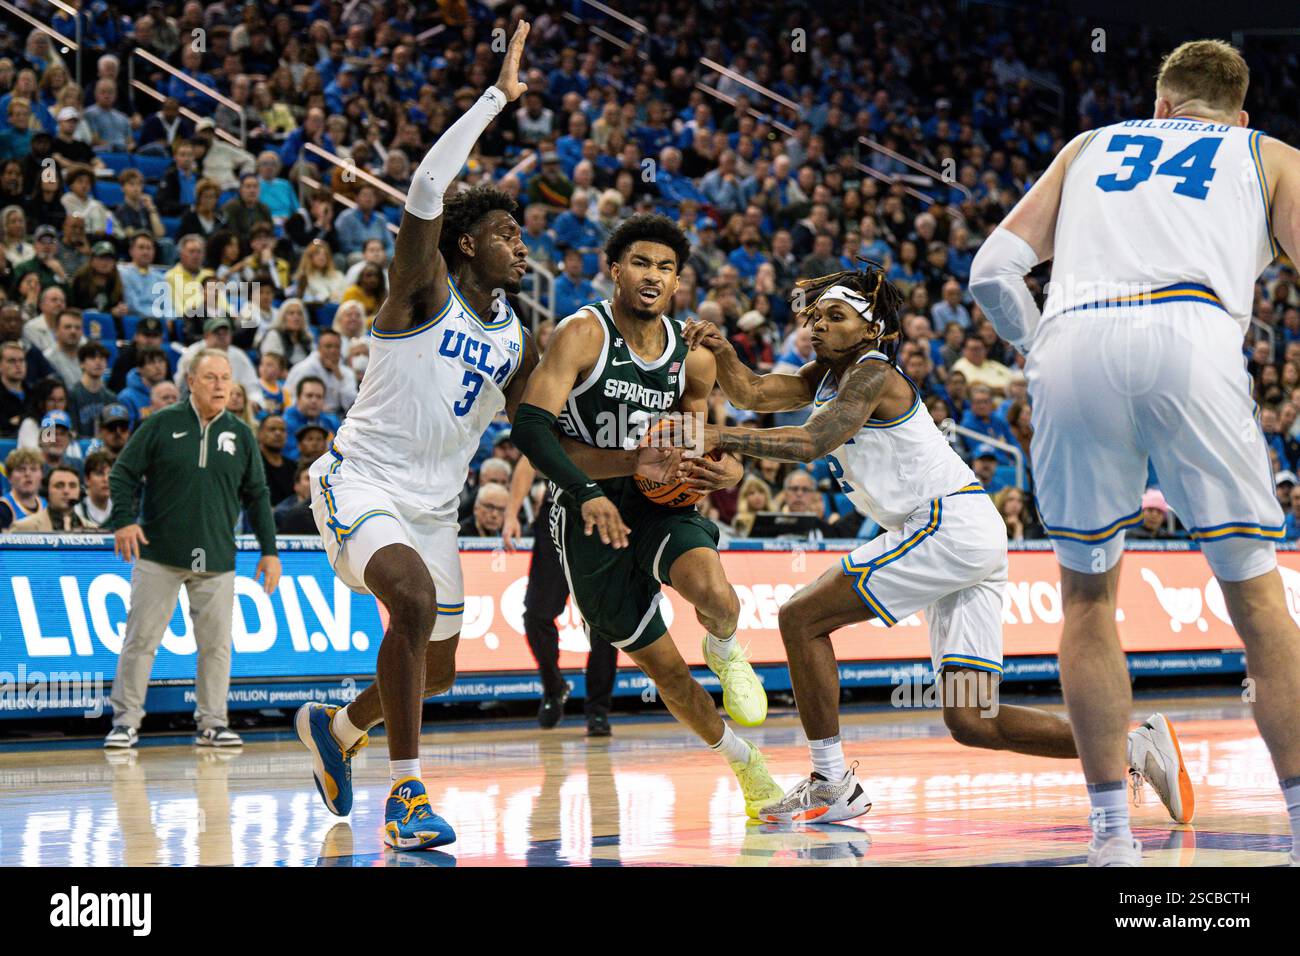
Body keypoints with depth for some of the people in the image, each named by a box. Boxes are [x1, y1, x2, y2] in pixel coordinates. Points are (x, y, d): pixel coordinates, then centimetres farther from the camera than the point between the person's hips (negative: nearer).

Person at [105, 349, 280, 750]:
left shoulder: (241, 435, 9)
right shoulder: (161, 425, 1)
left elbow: (257, 495, 14)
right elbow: (123, 473, 2)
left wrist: (269, 551, 10)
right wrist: (124, 520, -13)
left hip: (217, 561, 2)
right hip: (158, 555, -2)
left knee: (216, 643, 2)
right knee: (141, 638, -1)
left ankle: (212, 723, 11)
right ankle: (126, 721, 6)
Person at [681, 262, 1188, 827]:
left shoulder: (873, 374, -9)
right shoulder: (826, 376, 19)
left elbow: (812, 442, -22)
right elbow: (751, 394, 11)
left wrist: (721, 437, -22)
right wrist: (721, 351, -6)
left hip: (951, 527, -10)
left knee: (801, 618, -6)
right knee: (971, 723, 4)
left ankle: (832, 785, -2)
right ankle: (1135, 746, 2)